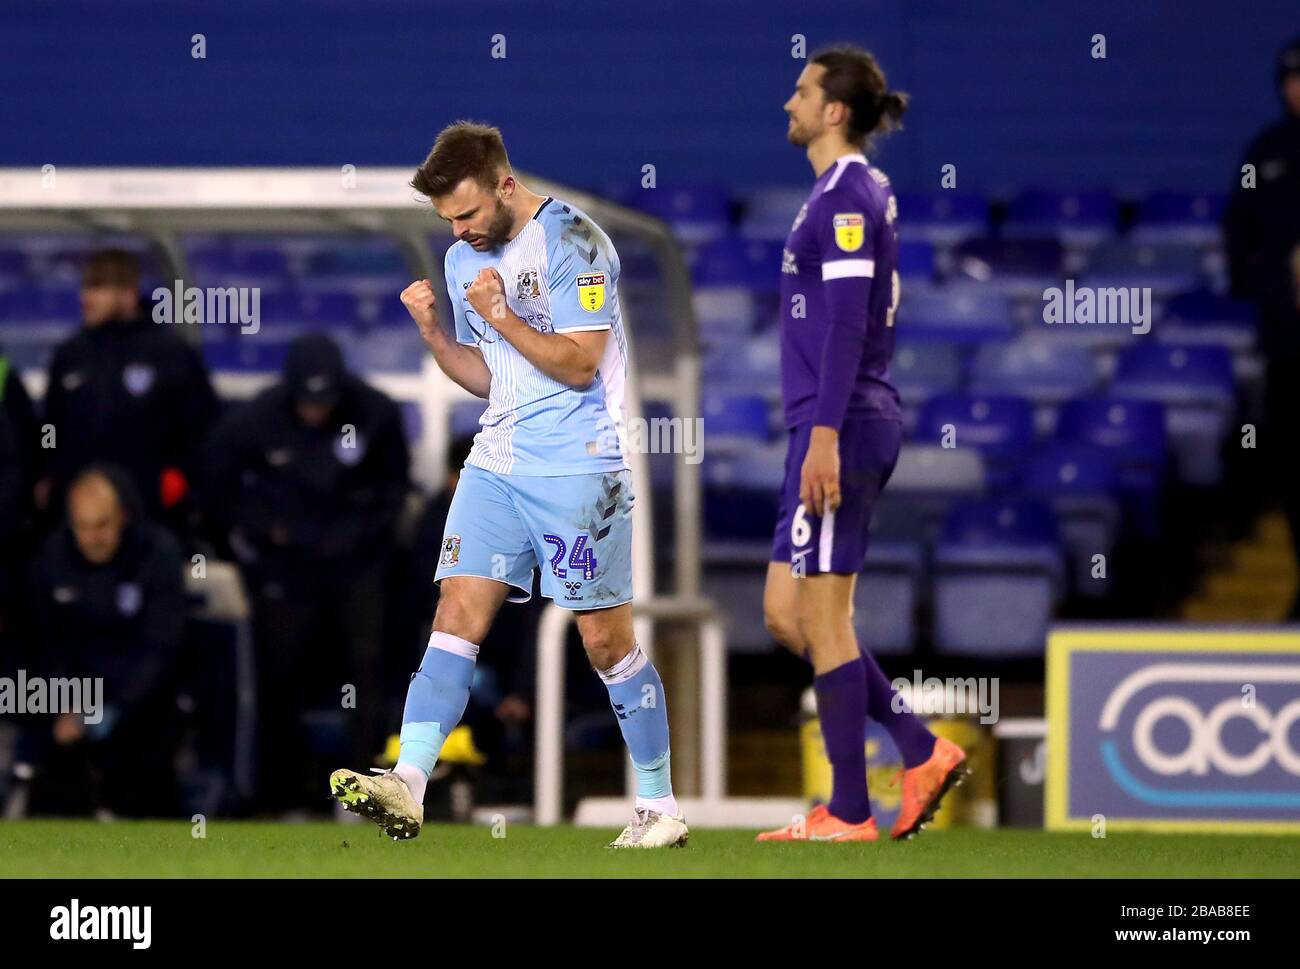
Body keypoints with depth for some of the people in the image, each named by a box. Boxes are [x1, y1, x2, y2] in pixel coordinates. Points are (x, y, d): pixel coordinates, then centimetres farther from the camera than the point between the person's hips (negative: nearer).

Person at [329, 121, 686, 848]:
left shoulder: (571, 241, -11)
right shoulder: (465, 259, 13)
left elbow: (579, 363, -15)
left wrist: (500, 316, -18)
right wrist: (432, 331, 3)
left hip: (579, 468, -7)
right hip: (497, 463, 7)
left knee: (606, 640, -1)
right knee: (457, 616, -8)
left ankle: (661, 807, 11)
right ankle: (408, 786, -18)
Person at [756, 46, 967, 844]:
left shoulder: (848, 196, -12)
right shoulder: (861, 192, 18)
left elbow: (847, 321, -20)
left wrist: (825, 434, -24)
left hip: (840, 427, -10)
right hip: (858, 425, 10)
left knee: (821, 619, -5)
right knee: (787, 614, 11)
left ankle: (849, 812, -1)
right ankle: (923, 752, 9)